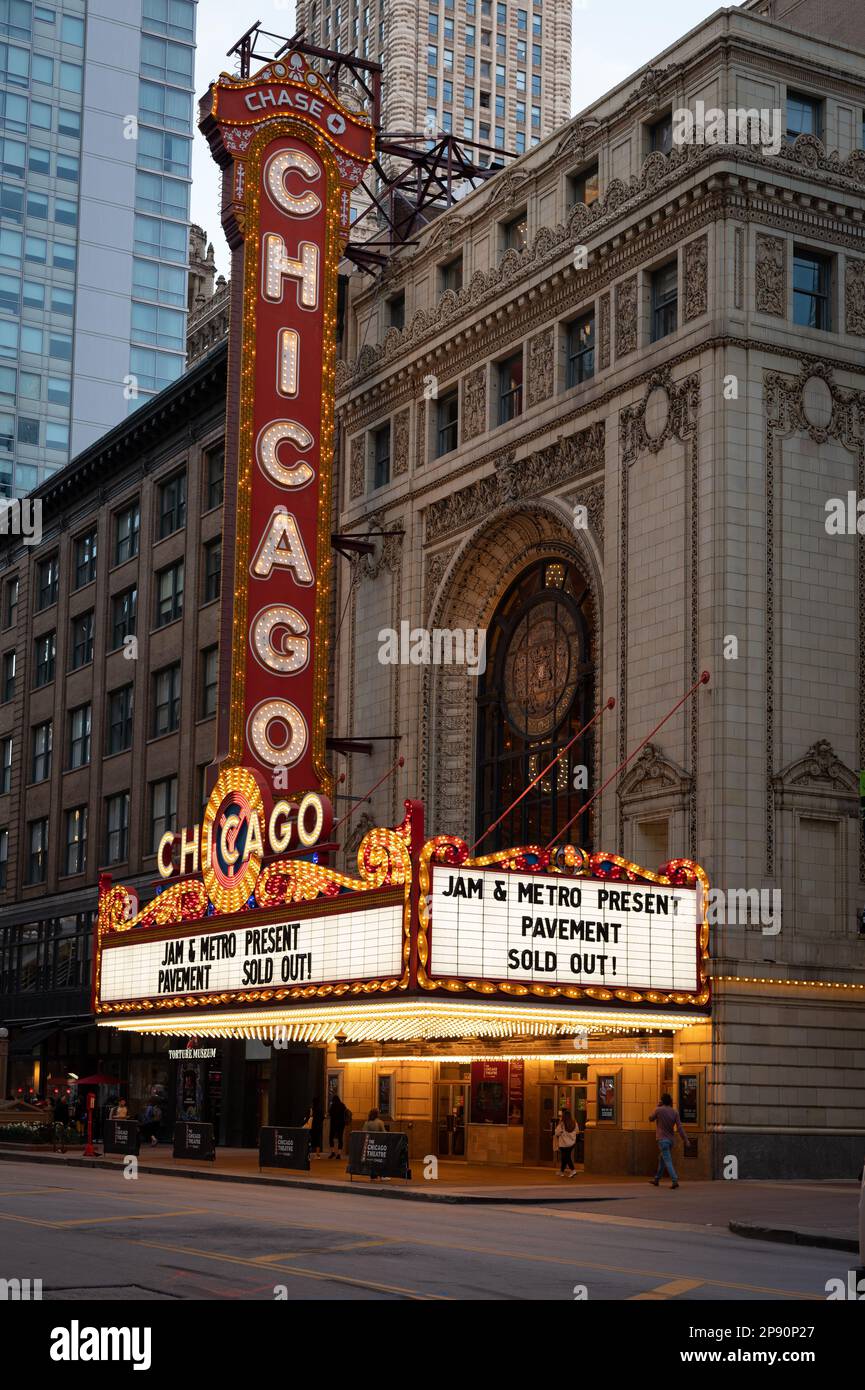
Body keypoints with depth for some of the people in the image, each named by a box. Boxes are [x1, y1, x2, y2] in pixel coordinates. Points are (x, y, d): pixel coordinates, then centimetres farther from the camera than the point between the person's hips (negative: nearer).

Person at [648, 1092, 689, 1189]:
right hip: (671, 1139, 5)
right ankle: (657, 1179, 29)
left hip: (662, 1139, -5)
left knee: (667, 1161, -10)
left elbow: (651, 1118, 8)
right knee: (662, 1159, 20)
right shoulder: (675, 1112, -1)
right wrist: (685, 1139, -6)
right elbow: (679, 1126, -6)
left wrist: (657, 1106, 12)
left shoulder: (658, 1110, -11)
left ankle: (675, 1180, -24)